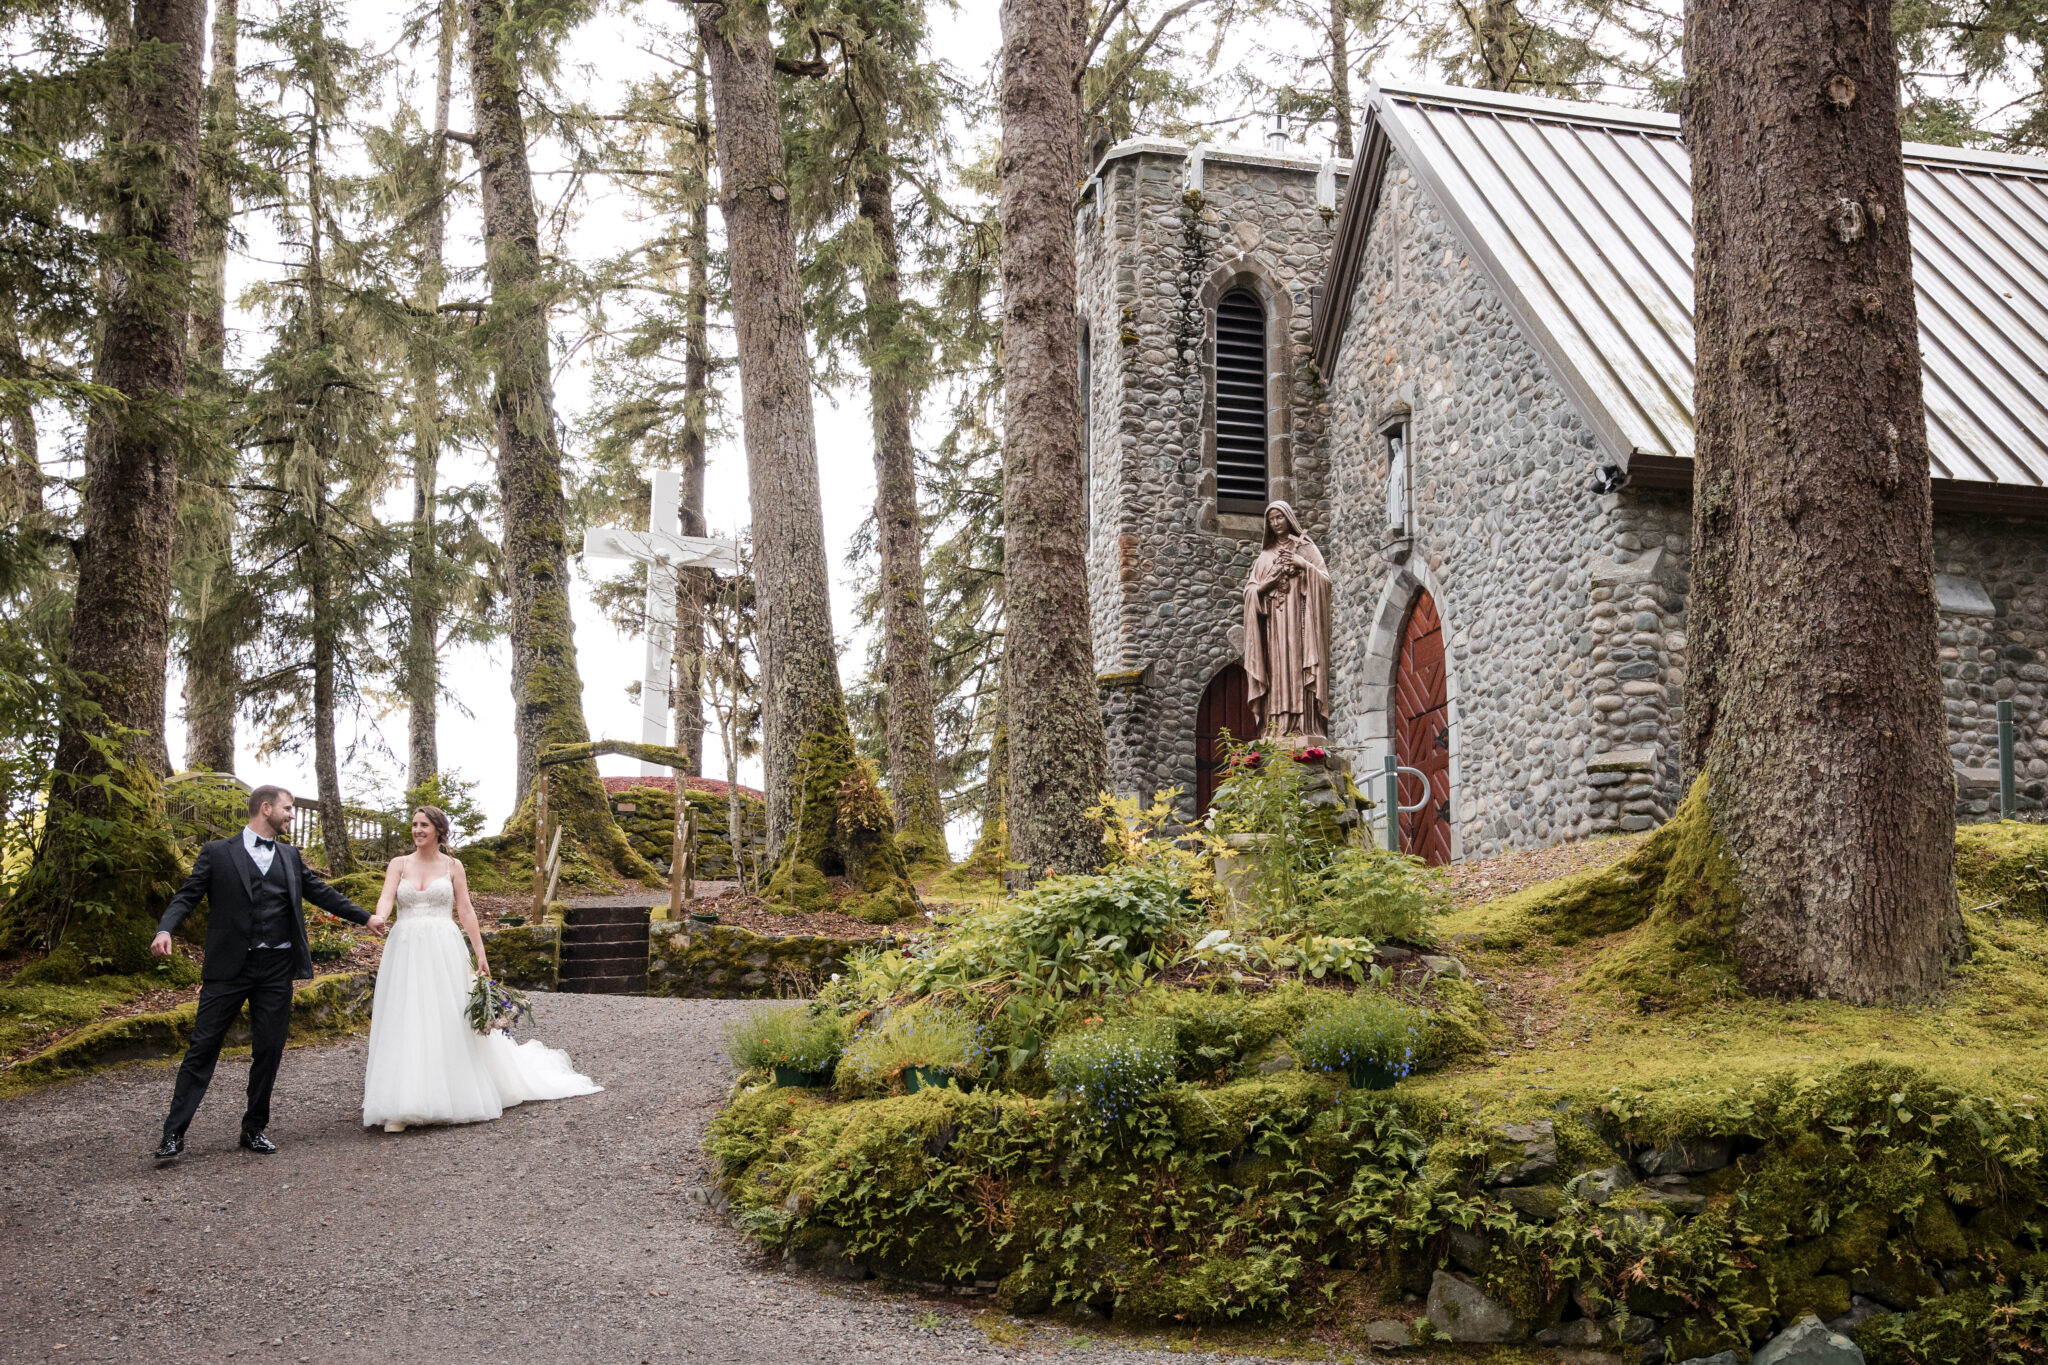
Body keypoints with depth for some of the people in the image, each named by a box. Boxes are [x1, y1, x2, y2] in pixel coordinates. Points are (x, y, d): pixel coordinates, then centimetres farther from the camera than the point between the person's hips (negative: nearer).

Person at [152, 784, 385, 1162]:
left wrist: (365, 917, 23)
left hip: (277, 968, 4)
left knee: (269, 1050, 6)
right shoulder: (218, 852, 3)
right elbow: (187, 896, -2)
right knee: (203, 1046, -4)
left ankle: (254, 1129, 18)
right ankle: (174, 1133, 0)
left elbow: (320, 892, 22)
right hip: (229, 966, -4)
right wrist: (165, 930, -20)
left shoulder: (290, 856, 16)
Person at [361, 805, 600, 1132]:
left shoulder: (452, 866, 7)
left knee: (450, 1021, 0)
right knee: (405, 1025, -2)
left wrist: (480, 954, -2)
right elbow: (386, 899, -6)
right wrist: (380, 918, -30)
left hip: (444, 952, -1)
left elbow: (465, 910, 4)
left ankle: (456, 1097, 12)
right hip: (406, 952, 1)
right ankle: (401, 1108, -1)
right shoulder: (399, 865, 8)